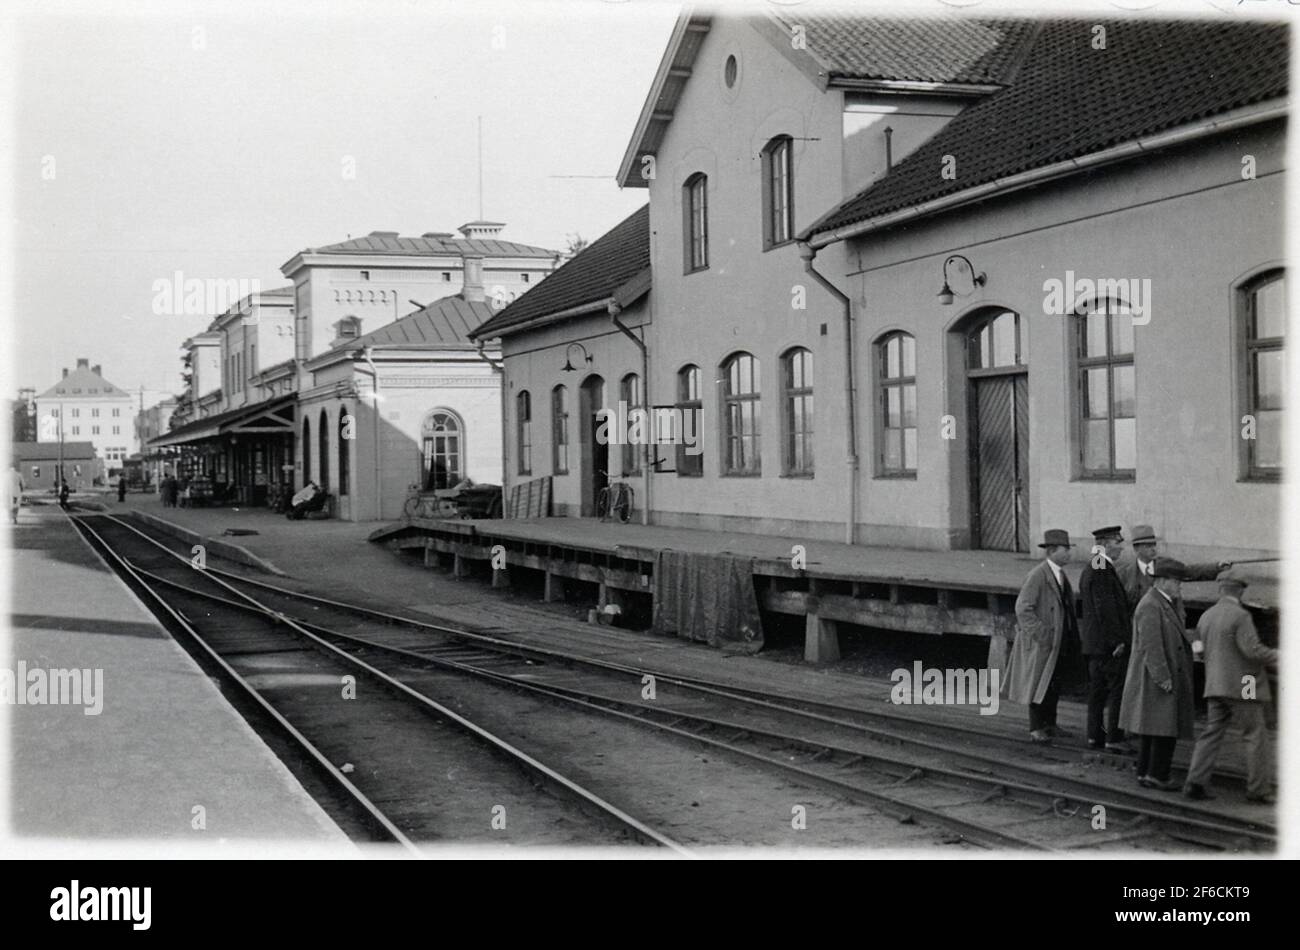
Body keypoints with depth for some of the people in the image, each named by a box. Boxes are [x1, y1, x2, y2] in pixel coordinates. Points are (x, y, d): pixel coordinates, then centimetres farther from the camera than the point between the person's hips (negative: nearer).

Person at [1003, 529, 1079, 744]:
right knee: (1038, 684, 0)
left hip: (1060, 640, 8)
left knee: (1055, 684, 14)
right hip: (1042, 641, -8)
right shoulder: (1038, 576, -18)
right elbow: (1022, 609, -20)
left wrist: (1072, 635, 12)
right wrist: (1041, 634, -20)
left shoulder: (1061, 575, 9)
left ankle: (1050, 724, 25)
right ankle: (1036, 729, 7)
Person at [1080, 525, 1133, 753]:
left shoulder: (1090, 569, 15)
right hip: (1108, 640, -10)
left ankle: (1095, 735, 18)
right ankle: (1113, 738, -5)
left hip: (1093, 640, 10)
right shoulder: (1103, 571, -18)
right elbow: (1106, 609, -22)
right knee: (1118, 689, -6)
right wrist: (1117, 640, -19)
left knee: (1097, 689, 14)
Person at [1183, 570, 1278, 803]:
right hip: (1242, 686, -6)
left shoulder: (1205, 617, 8)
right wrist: (1276, 656, -4)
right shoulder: (1240, 616, -14)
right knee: (1256, 737, 4)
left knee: (1211, 736, 6)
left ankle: (1195, 783, -3)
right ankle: (1257, 789, 6)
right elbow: (1253, 650, -20)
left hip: (1215, 687, 6)